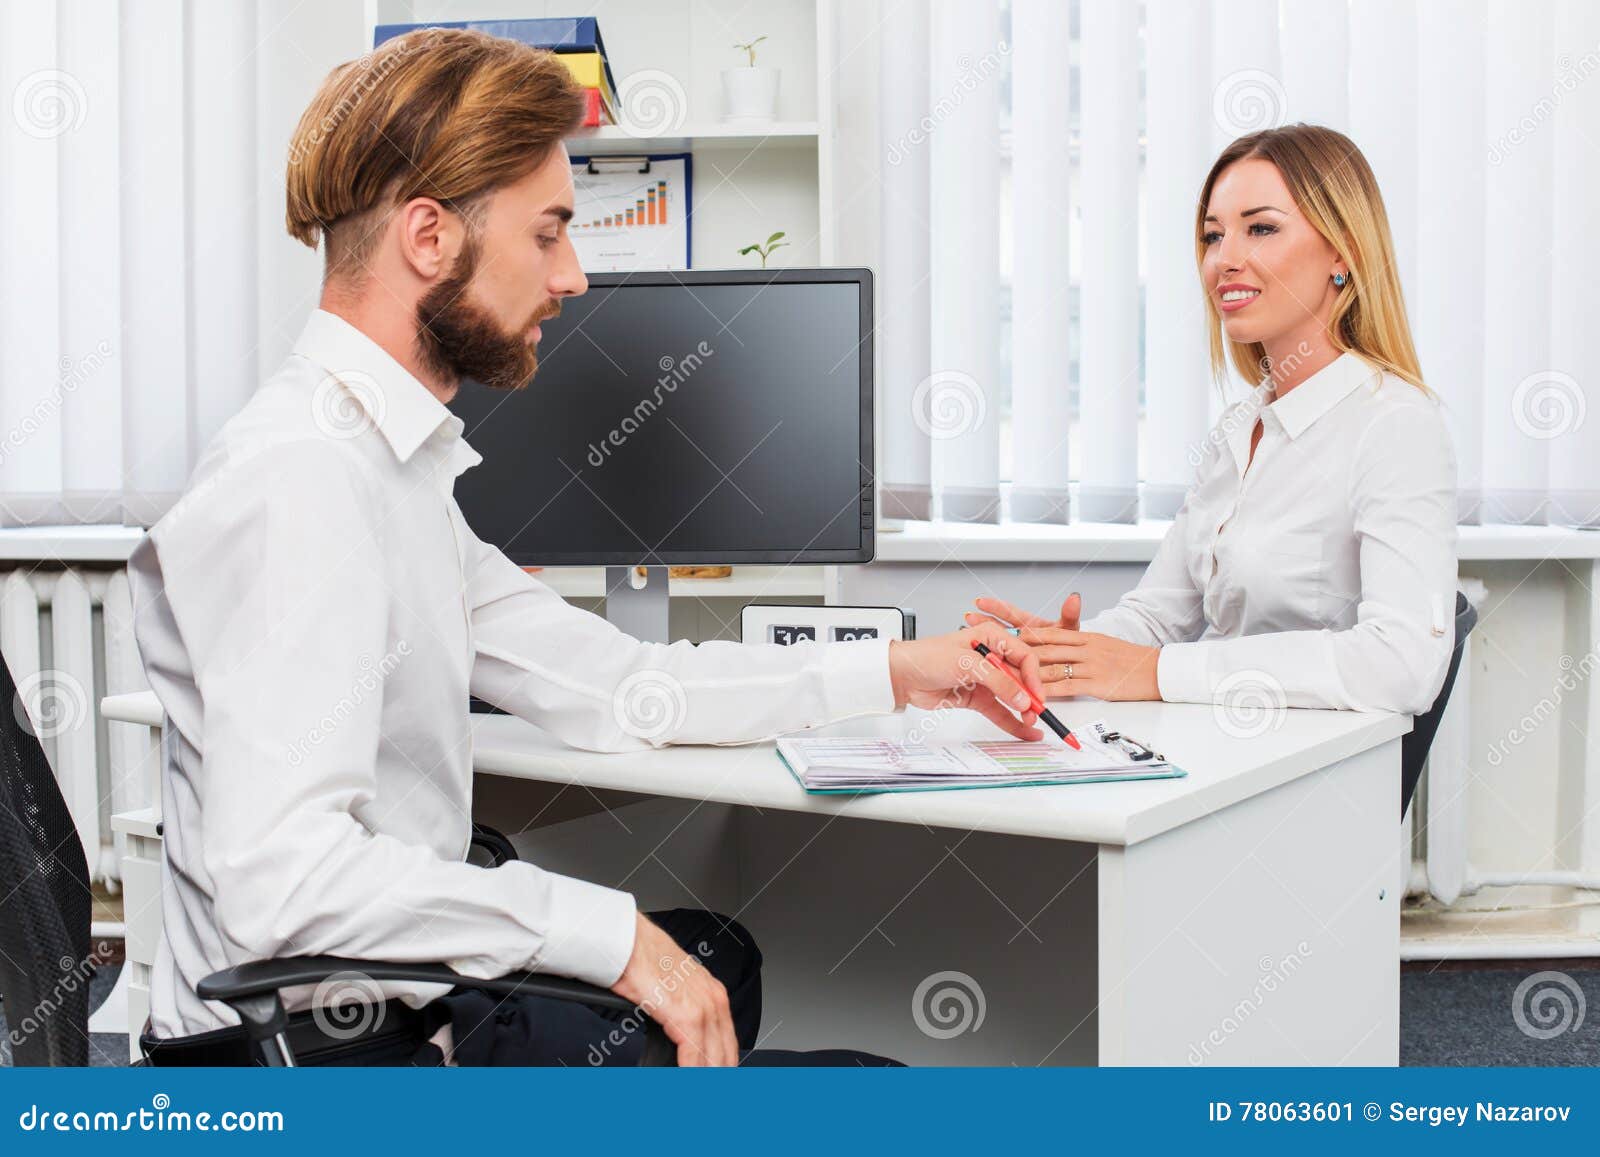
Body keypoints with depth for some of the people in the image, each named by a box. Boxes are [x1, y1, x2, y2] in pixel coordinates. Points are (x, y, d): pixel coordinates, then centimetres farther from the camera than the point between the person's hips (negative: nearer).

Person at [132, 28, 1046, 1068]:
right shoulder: (301, 477, -22)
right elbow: (279, 876, -32)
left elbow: (608, 683, 13)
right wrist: (615, 934, -26)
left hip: (399, 998, 11)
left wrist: (891, 673, 13)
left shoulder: (388, 458, 10)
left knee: (715, 950, 34)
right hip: (328, 1052, -10)